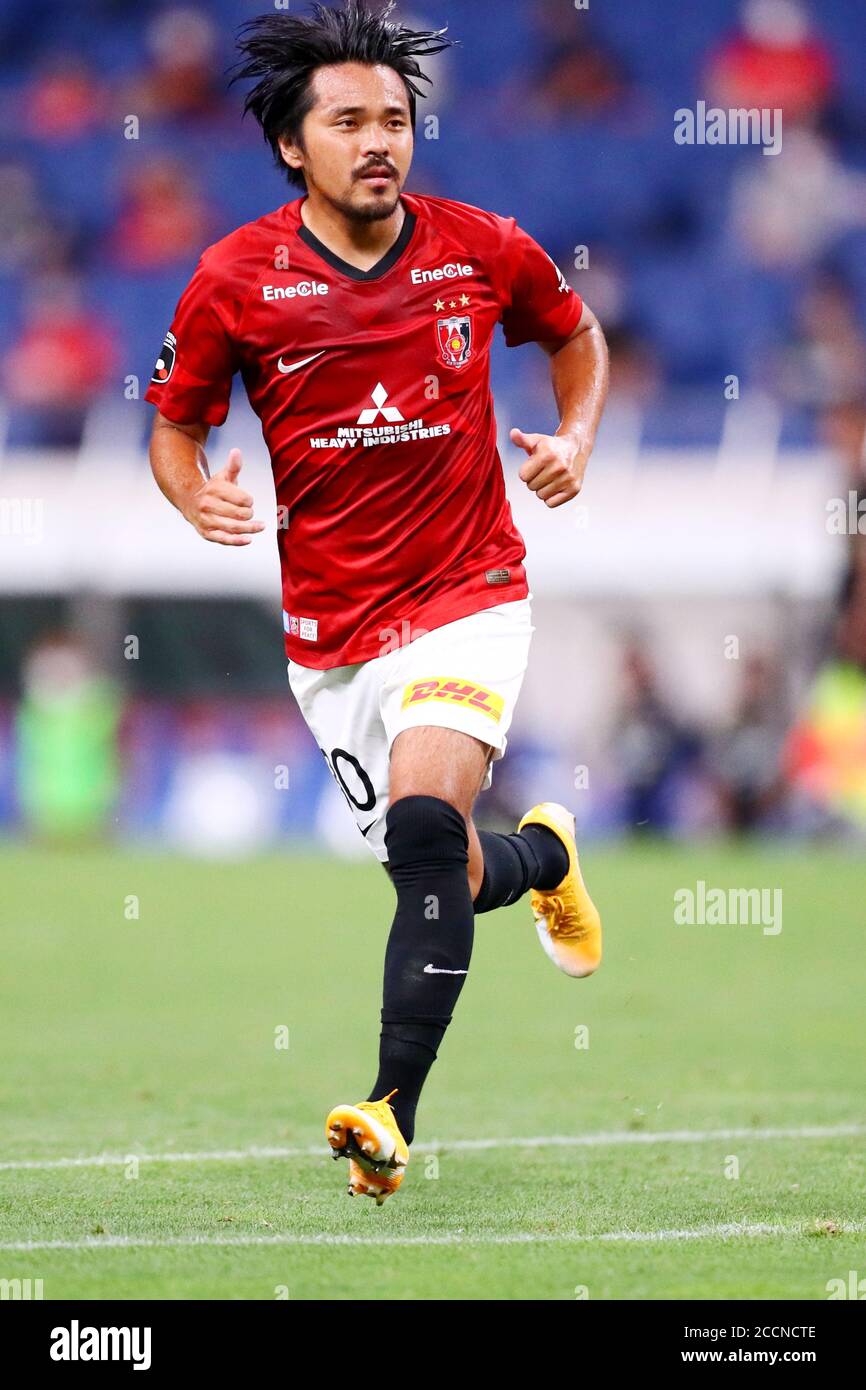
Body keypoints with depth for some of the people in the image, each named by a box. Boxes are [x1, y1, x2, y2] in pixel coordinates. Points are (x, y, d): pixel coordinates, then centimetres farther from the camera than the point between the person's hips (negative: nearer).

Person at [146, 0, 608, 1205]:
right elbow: (175, 421, 6)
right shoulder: (236, 280, -6)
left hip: (469, 596, -2)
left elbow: (577, 335, 17)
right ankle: (545, 854, 47)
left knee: (425, 823, -27)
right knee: (446, 876, 9)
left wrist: (576, 438, -1)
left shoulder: (483, 251, -3)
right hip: (330, 630, 2)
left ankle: (393, 1114, -25)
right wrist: (198, 495, -15)